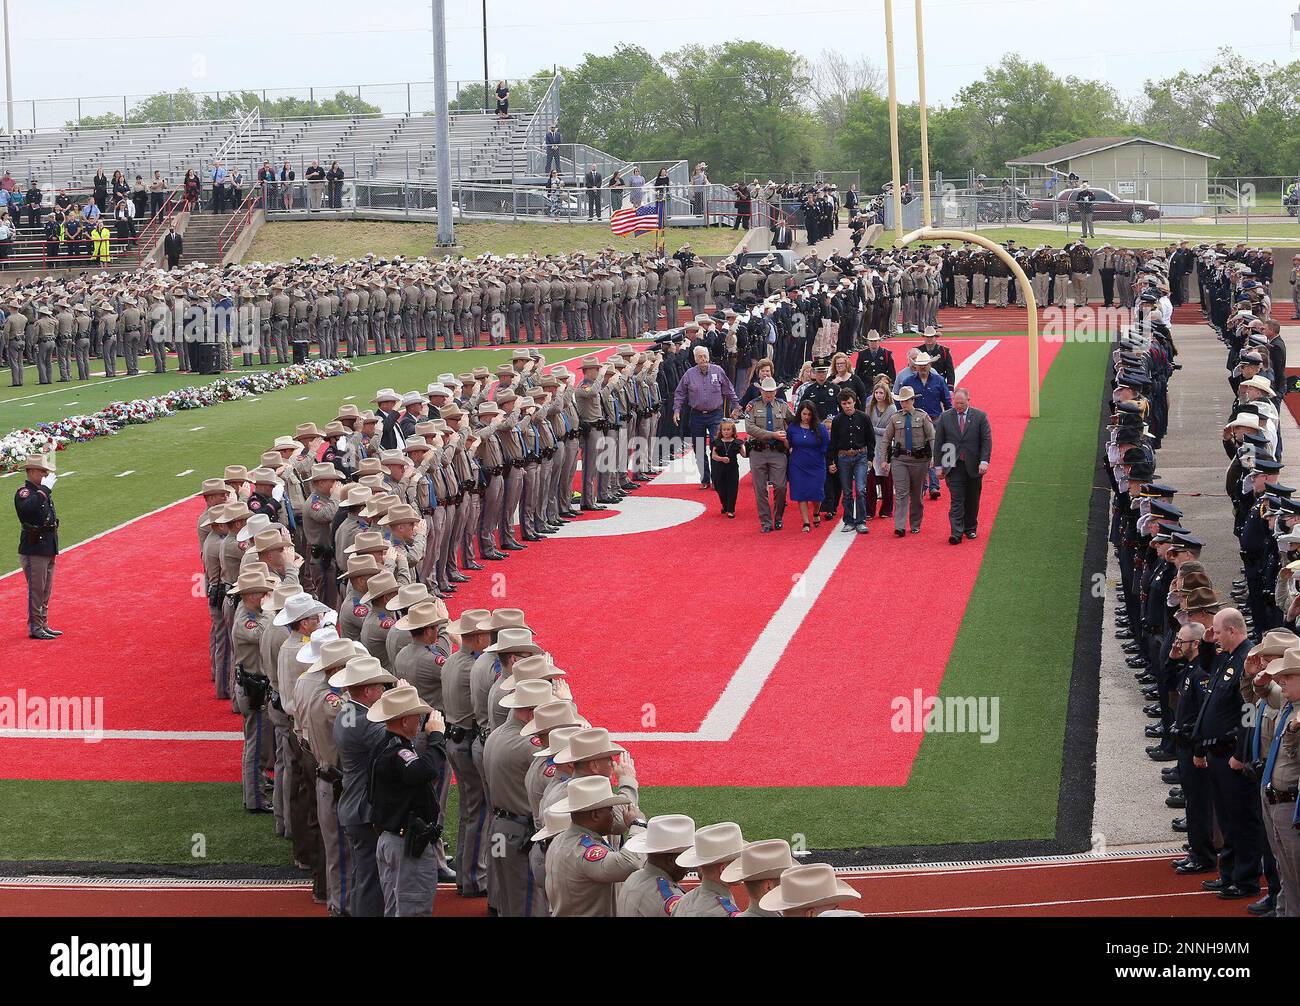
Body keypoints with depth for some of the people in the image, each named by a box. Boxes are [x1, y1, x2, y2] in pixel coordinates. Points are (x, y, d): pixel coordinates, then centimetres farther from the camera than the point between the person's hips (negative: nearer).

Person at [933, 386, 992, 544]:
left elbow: (987, 440, -1)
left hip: (973, 466, 0)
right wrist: (939, 465, 1)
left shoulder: (980, 416, 1)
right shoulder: (945, 418, 3)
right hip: (954, 466, 0)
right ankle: (956, 533, -13)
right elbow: (938, 443, 6)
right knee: (956, 500, -8)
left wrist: (984, 461, -12)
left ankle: (970, 528, 26)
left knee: (972, 500, 10)